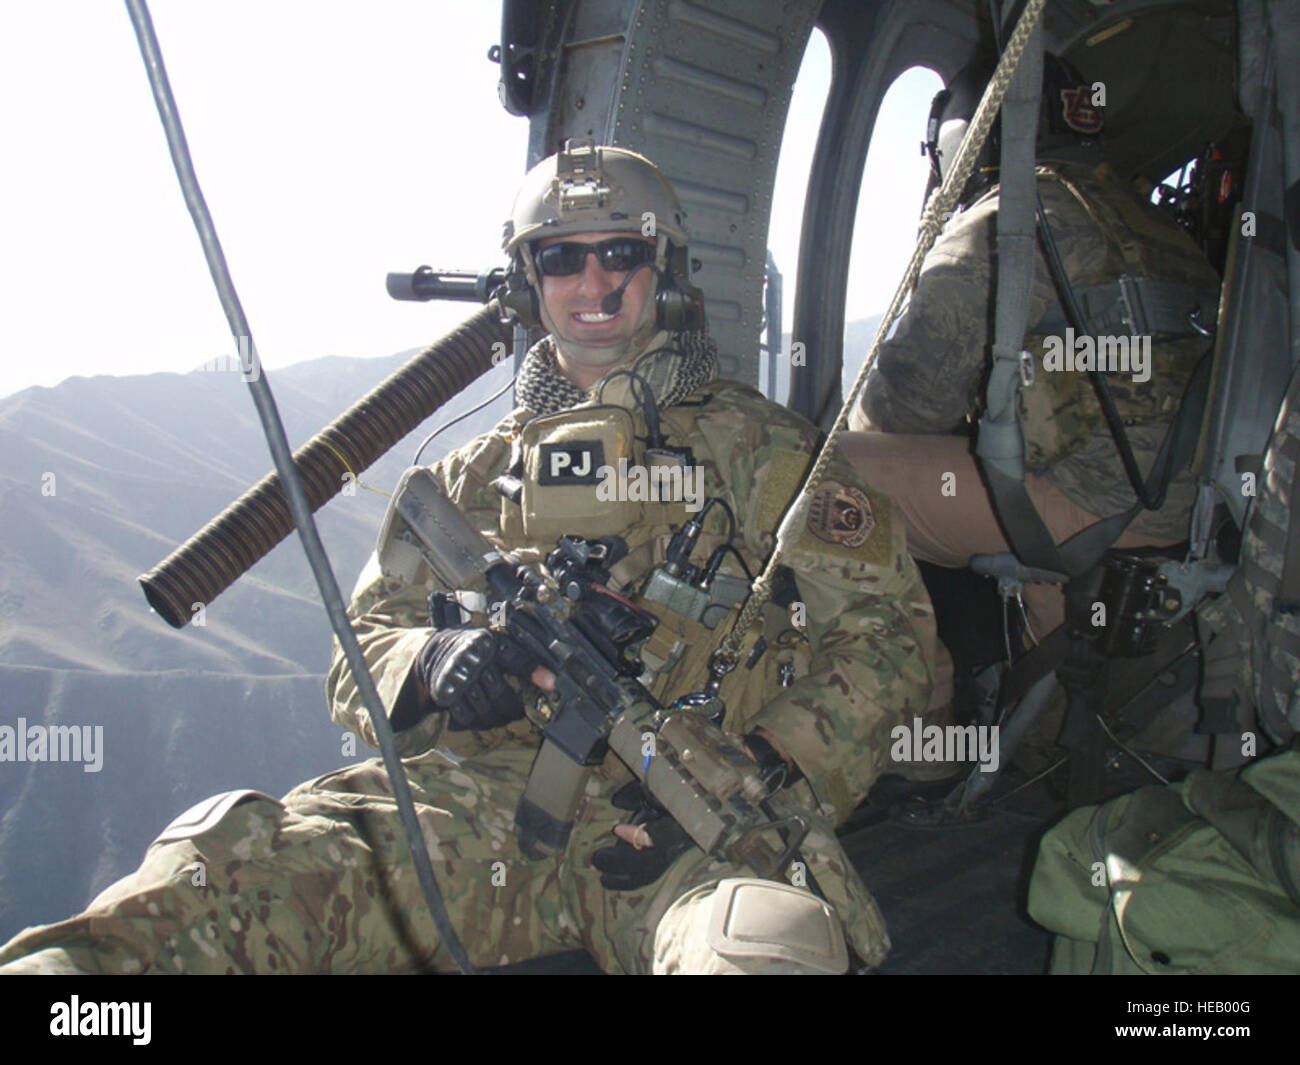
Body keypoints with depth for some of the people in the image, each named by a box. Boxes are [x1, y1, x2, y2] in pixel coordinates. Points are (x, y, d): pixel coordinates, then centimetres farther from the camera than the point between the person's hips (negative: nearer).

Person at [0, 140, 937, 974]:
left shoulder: (759, 448, 18)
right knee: (230, 862, -28)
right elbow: (362, 654, 23)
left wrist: (753, 774, -9)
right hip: (485, 788, 2)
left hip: (703, 819, -2)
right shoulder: (478, 473, 27)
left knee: (772, 943, -40)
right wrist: (430, 666, -4)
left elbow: (886, 631, 9)